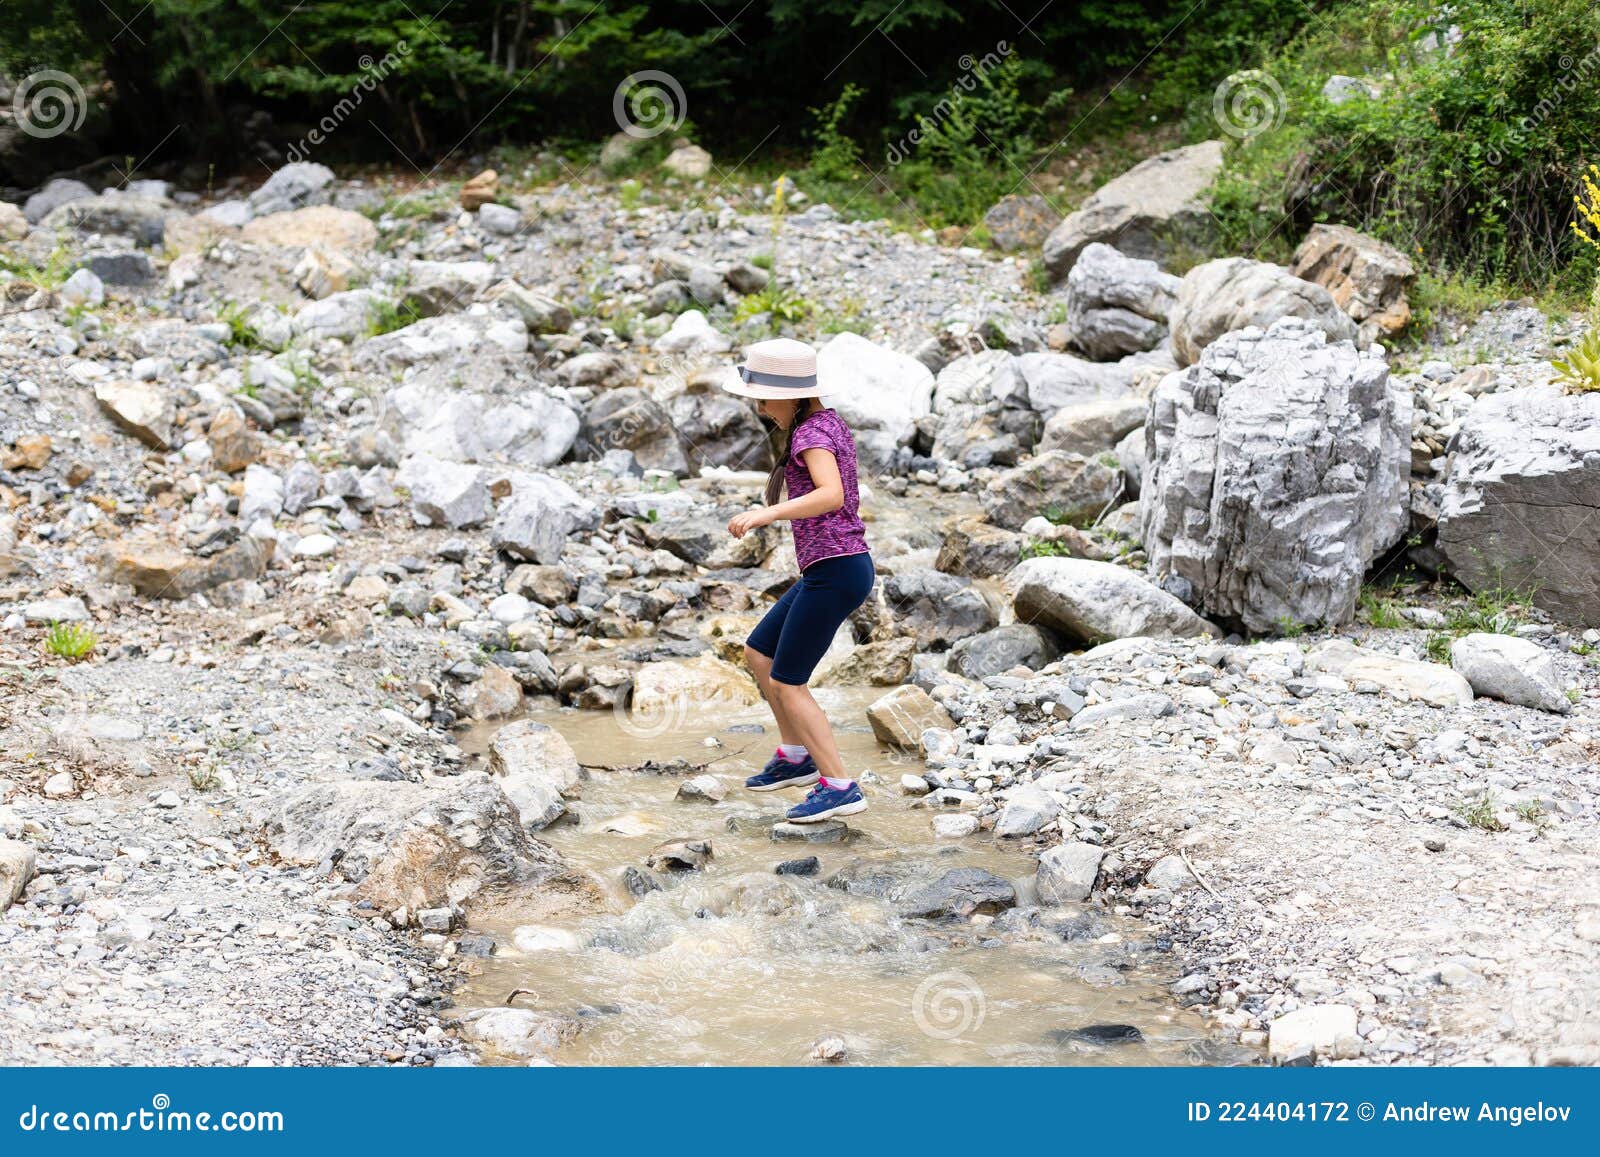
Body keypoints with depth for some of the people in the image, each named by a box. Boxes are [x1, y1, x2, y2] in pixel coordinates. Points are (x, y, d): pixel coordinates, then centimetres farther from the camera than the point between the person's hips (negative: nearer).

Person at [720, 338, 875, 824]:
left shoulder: (811, 434, -16)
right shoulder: (831, 423, 13)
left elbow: (832, 495, -34)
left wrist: (765, 514, -42)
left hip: (832, 573, -10)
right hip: (845, 566, 10)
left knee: (787, 685, -3)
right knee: (758, 653, 21)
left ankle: (840, 787, -4)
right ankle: (795, 757, 28)